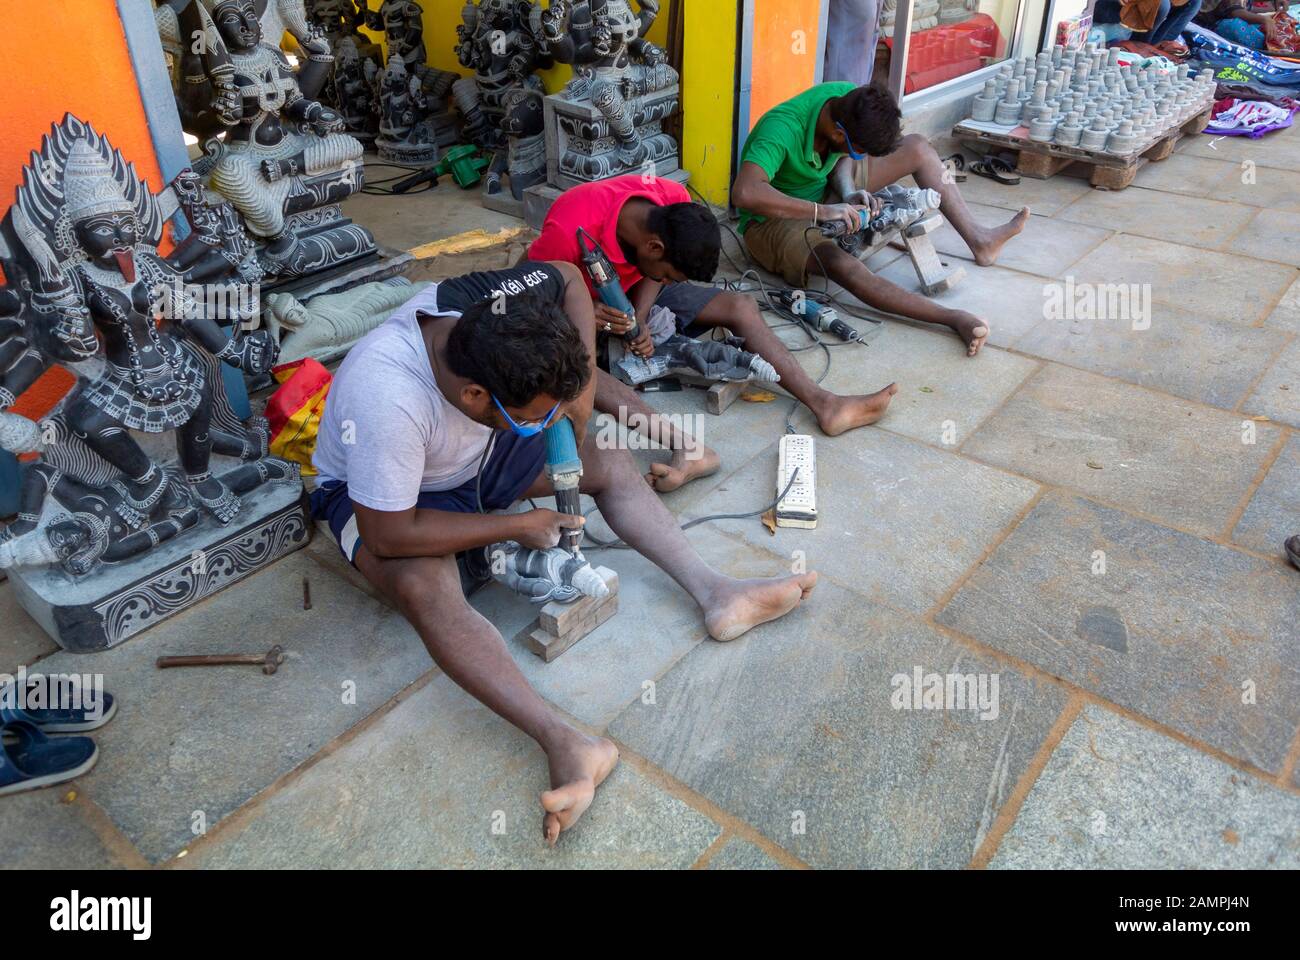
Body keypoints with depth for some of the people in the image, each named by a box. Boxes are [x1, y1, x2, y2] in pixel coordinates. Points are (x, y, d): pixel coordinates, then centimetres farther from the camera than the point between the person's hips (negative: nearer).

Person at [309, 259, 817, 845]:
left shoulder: (487, 305, -27)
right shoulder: (387, 401, -42)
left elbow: (565, 278, -7)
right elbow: (388, 537, -34)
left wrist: (580, 385, -19)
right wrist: (517, 526, -26)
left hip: (474, 454, 7)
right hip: (381, 494, -6)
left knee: (607, 461, -4)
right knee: (423, 587, -36)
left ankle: (714, 595, -7)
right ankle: (567, 747, -44)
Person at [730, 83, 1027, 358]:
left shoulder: (849, 97, -13)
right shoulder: (783, 129, -34)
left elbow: (840, 157, 3)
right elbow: (744, 193, -48)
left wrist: (848, 194, -19)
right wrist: (822, 211, -48)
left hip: (822, 193, 8)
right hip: (774, 218, -8)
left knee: (917, 148, 1)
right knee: (839, 263, -38)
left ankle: (979, 240, -6)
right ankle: (955, 319, -41)